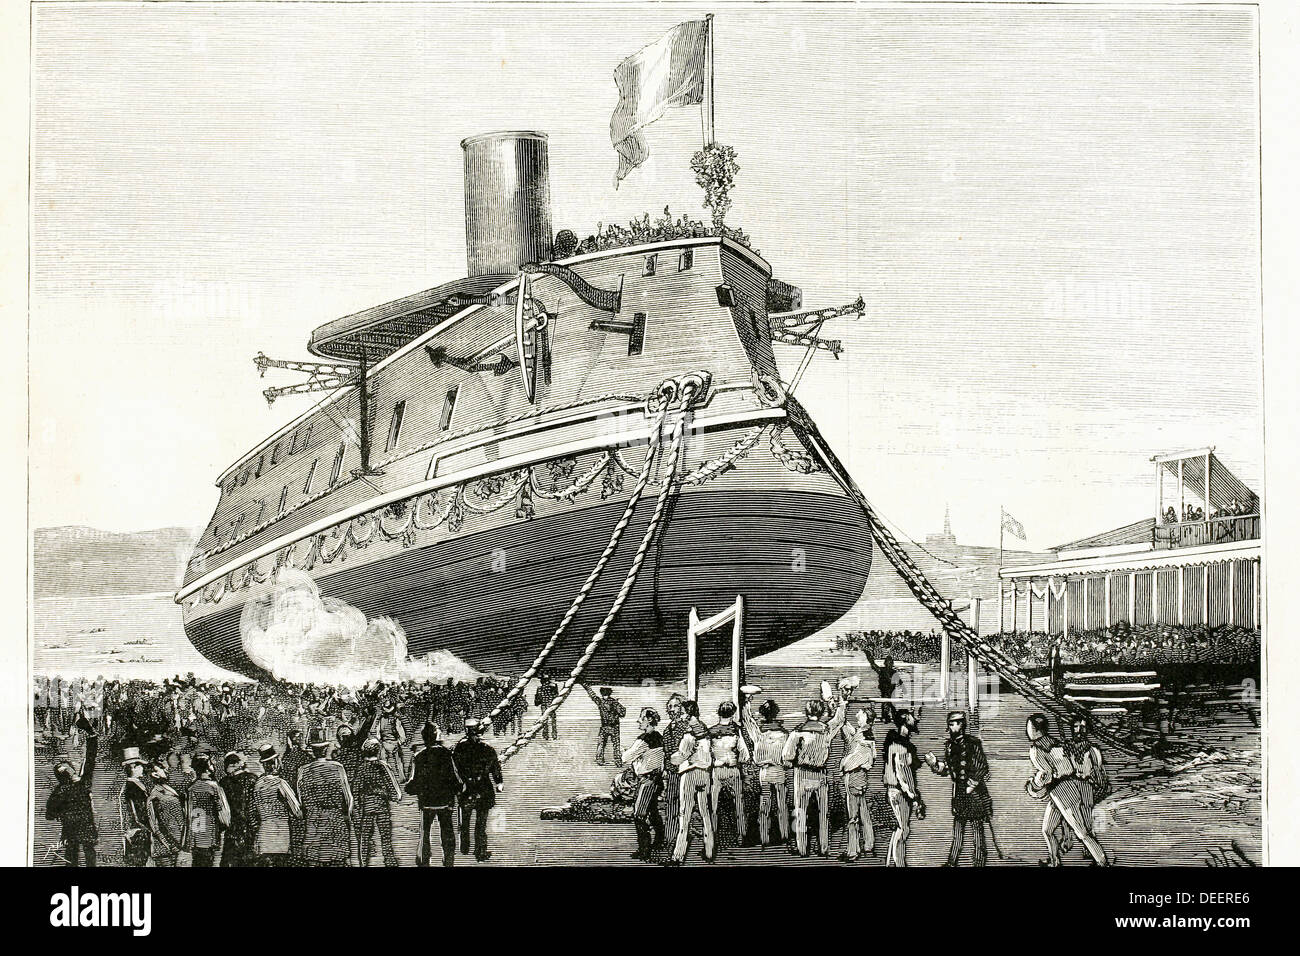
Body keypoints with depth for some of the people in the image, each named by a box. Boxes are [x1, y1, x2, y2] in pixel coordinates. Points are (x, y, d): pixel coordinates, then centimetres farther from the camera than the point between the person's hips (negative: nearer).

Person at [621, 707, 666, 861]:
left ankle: (644, 851, -1)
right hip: (657, 778, 9)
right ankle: (659, 842, 33)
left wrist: (626, 751, 5)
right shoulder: (659, 736, 4)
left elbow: (626, 758, -16)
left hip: (646, 780, -9)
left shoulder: (643, 740, -22)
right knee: (653, 811, 22)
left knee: (639, 815, -2)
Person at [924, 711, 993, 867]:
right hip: (958, 789, 6)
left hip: (974, 790, -6)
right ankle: (952, 861, 14)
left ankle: (979, 860, 3)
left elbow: (983, 769, -11)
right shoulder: (949, 744, 8)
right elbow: (946, 770, 13)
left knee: (977, 825, -2)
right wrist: (934, 763, -4)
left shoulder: (973, 743, -11)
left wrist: (972, 785, -16)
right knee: (958, 825, 10)